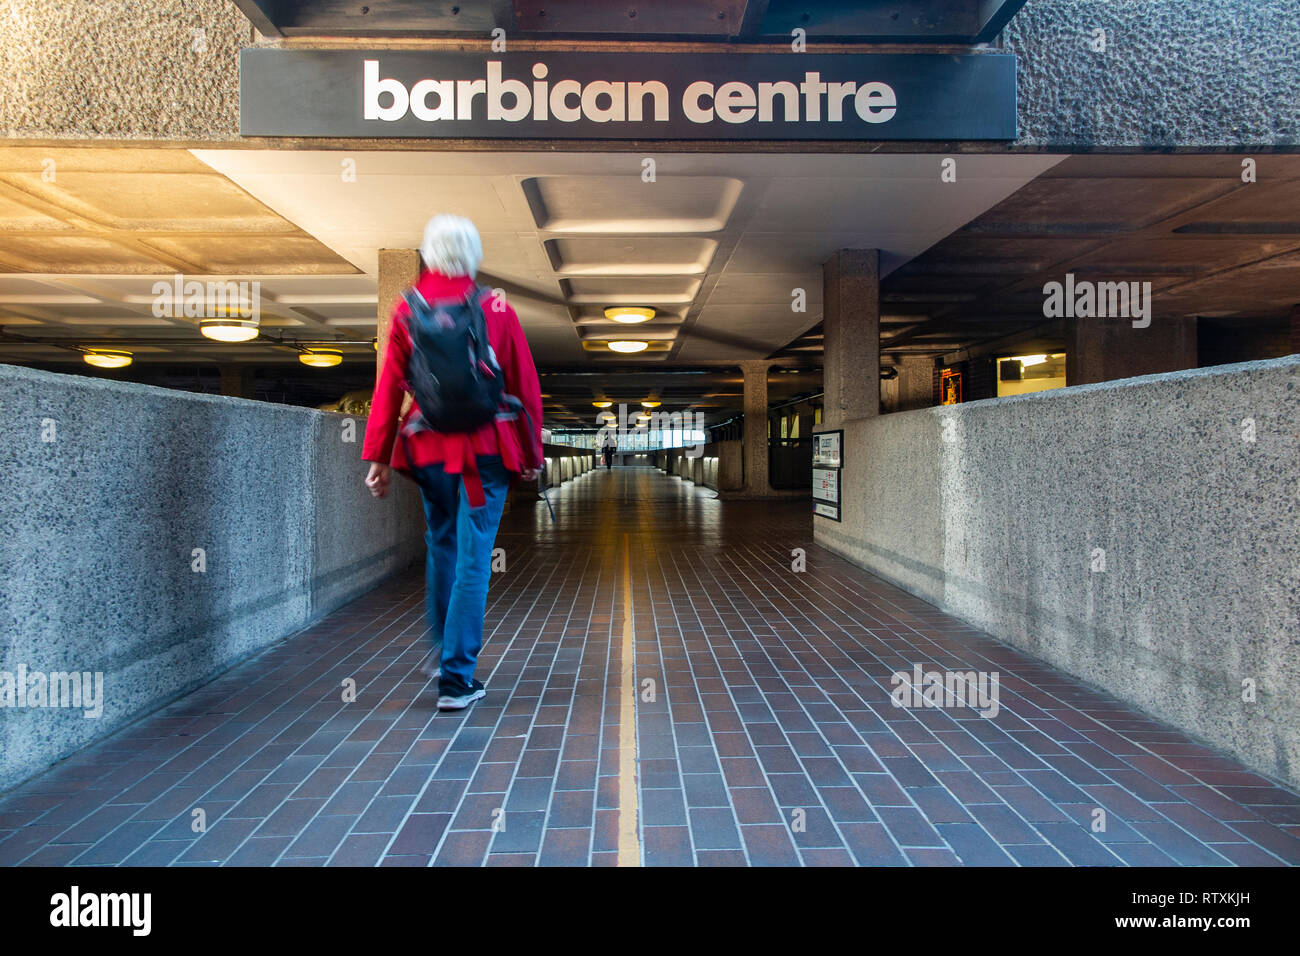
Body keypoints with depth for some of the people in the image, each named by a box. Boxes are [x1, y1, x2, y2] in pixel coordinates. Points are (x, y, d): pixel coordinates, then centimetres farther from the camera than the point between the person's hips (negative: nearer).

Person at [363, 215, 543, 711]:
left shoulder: (406, 312, 0)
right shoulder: (496, 310, -4)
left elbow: (388, 387, -1)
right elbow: (525, 386, -2)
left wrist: (377, 457, 3)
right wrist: (532, 453, 7)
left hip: (428, 449, 3)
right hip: (484, 450, -3)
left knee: (441, 545, 22)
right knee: (473, 559, 0)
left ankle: (442, 649, 33)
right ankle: (456, 677, 2)